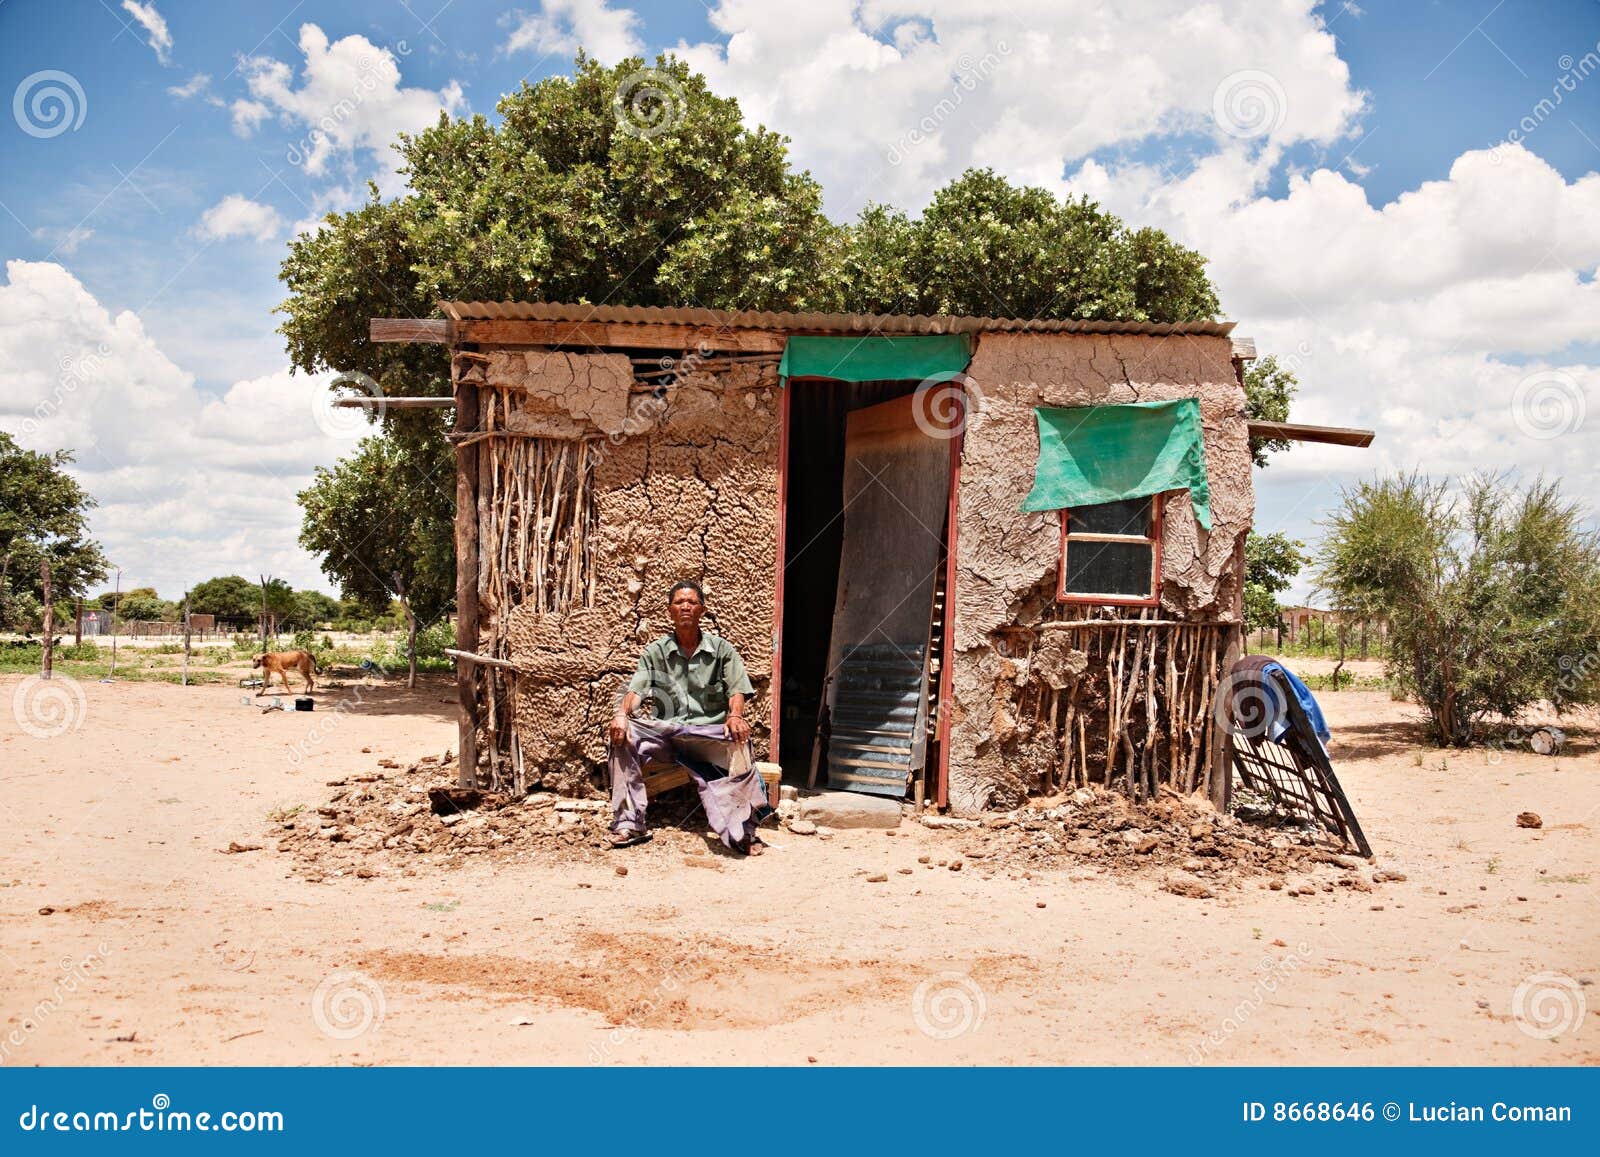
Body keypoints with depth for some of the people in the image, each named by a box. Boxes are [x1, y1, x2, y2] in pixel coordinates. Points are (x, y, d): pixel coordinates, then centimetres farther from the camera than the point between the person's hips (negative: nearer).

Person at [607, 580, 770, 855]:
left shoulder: (721, 649, 10)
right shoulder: (655, 652, 13)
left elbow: (737, 690, 2)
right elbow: (637, 689, 2)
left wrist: (735, 716, -21)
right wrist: (623, 712, -21)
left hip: (710, 732, -2)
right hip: (666, 730, 2)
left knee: (739, 742, -35)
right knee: (622, 734, -26)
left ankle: (743, 832, -30)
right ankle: (629, 824, -23)